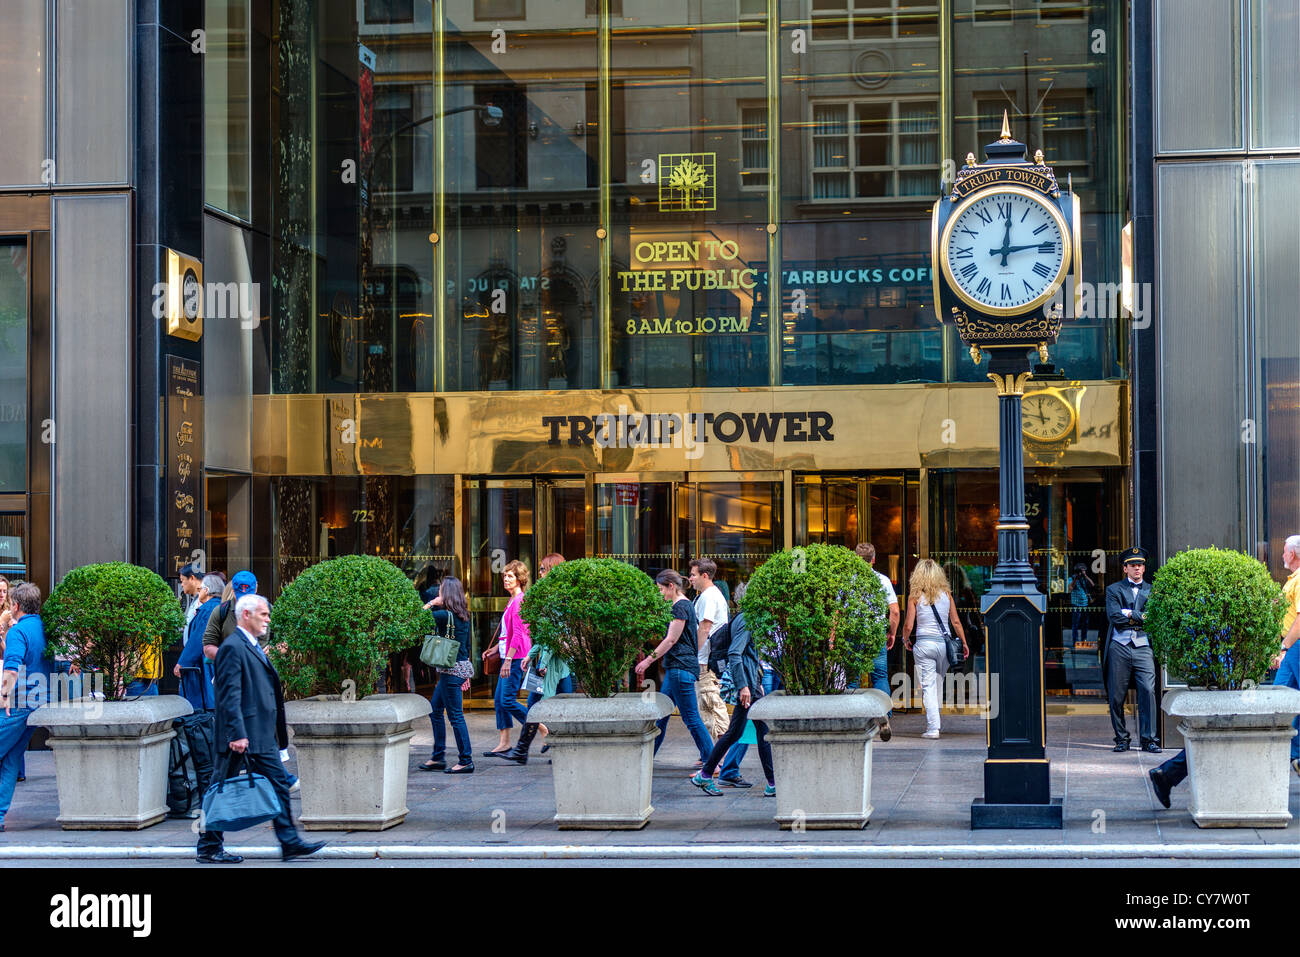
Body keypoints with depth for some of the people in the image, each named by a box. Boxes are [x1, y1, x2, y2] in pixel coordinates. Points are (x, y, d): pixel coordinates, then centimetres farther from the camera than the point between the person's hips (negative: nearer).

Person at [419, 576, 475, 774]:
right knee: (435, 710, 17)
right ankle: (437, 758, 21)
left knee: (455, 715, -4)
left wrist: (431, 603, -5)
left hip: (452, 670, -9)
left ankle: (466, 761, -1)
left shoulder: (445, 615, -17)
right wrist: (466, 673, 23)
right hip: (461, 667, 9)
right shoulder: (463, 615, 10)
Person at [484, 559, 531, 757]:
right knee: (499, 699, 8)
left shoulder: (520, 601, -14)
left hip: (516, 657, -10)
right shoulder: (512, 601, 17)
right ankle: (503, 744, 10)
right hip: (509, 656, 10)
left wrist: (508, 659, -22)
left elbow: (518, 634, -20)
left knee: (507, 700, -10)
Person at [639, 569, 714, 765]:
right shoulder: (686, 604, 17)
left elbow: (671, 639, -17)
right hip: (676, 668, 11)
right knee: (661, 714, 13)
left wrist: (648, 660, -13)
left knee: (691, 717, -9)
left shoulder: (680, 606, -13)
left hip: (680, 668, -11)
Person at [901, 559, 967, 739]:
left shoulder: (915, 596, -3)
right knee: (939, 682, 18)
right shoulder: (946, 594, 4)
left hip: (924, 644, -3)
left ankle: (933, 727, -6)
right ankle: (935, 717, 23)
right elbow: (956, 622, 7)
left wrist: (906, 640, 14)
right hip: (944, 643, 3)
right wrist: (964, 643, 17)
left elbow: (908, 626, -4)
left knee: (928, 686, -2)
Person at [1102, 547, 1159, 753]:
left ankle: (1148, 739, -6)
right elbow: (1113, 616, -7)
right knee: (1116, 696, 1)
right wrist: (1140, 617, -4)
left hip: (1143, 648, 1)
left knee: (1148, 691, -11)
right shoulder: (1114, 590, 9)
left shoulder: (1151, 591, 15)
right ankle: (1121, 739, 13)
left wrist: (1129, 615, -6)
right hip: (1119, 648, 0)